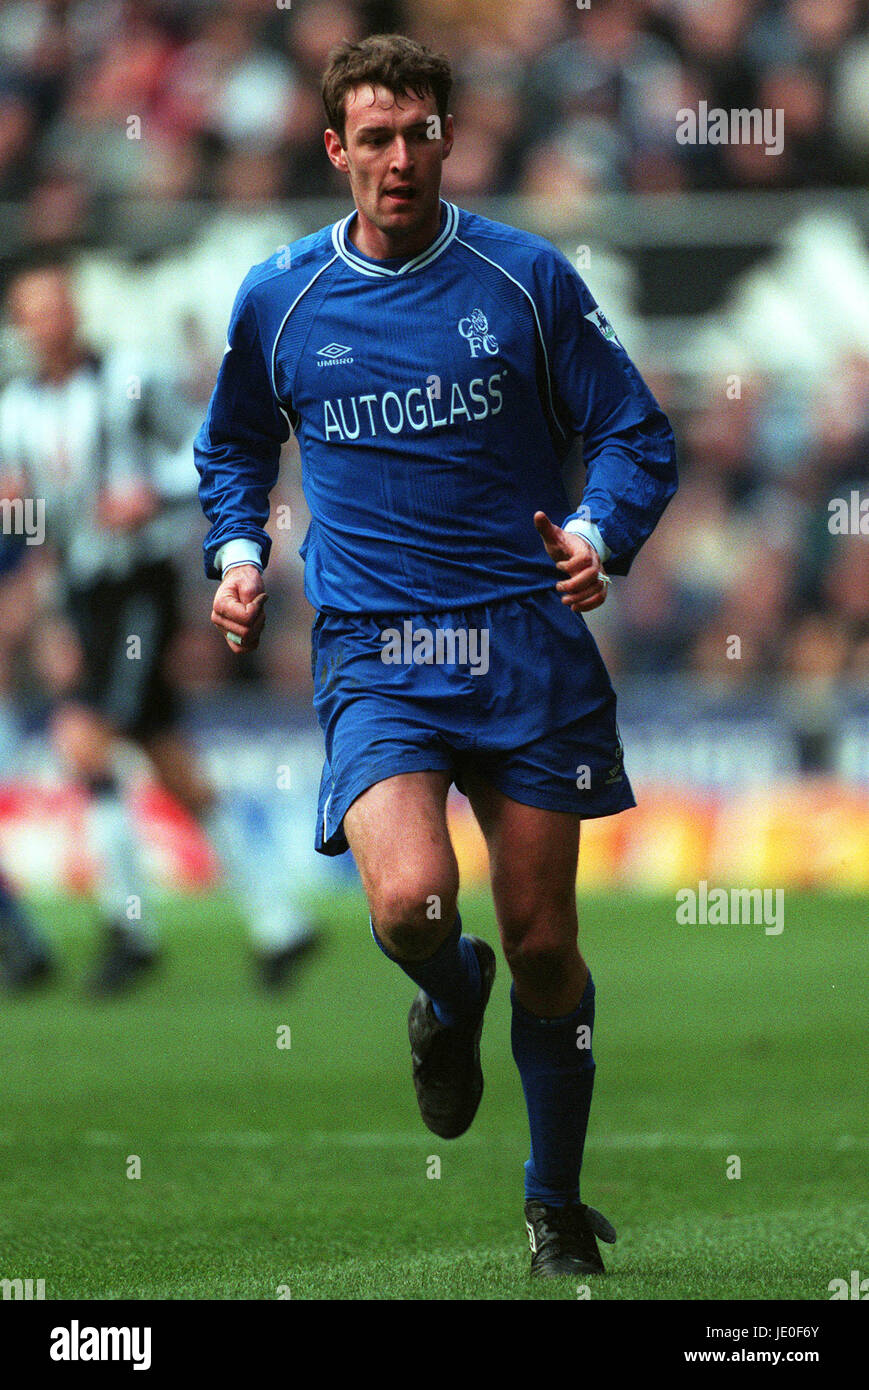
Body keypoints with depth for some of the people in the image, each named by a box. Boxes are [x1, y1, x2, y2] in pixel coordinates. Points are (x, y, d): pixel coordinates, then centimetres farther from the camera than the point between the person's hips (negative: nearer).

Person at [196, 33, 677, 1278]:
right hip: (374, 652, 0)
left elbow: (637, 435, 5)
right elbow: (233, 447, 23)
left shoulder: (526, 278, 1)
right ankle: (451, 998, 14)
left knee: (543, 942, 3)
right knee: (411, 902, -24)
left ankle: (557, 1203, 23)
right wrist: (235, 553, 5)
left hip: (528, 645, 0)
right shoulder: (279, 300, 5)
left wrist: (597, 535, -15)